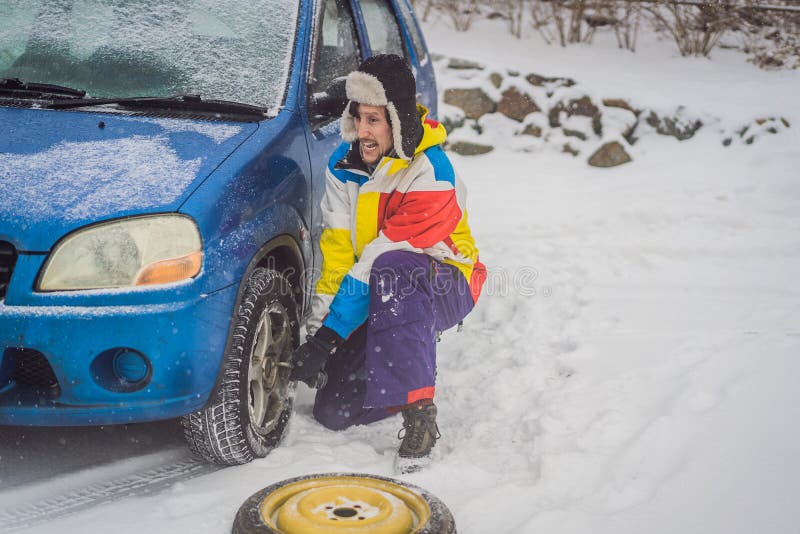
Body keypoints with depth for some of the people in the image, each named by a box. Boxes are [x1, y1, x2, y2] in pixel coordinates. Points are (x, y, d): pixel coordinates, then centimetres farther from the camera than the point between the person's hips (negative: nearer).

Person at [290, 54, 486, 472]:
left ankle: (418, 410, -34)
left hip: (443, 289, -6)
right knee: (333, 411, -6)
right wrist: (316, 328, -19)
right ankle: (409, 367, 24)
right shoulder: (344, 164, -4)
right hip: (384, 298, 6)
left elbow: (382, 259, -29)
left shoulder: (430, 174, -24)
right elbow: (335, 250, -8)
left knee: (392, 270, -42)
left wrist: (329, 336, -30)